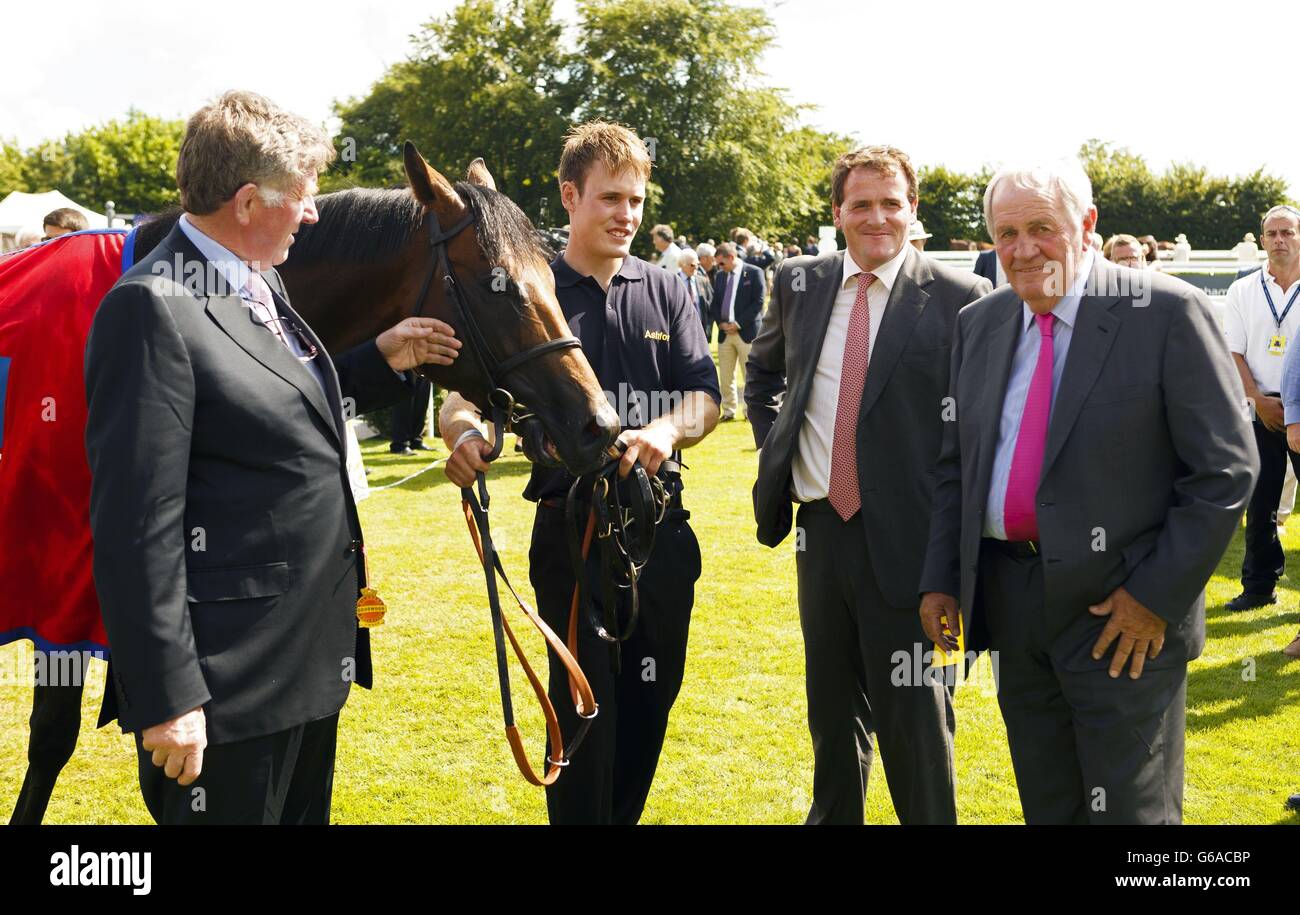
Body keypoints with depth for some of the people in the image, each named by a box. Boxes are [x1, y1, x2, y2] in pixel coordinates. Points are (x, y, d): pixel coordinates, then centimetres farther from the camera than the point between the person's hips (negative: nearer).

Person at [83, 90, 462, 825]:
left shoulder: (265, 283, 9)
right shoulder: (155, 309, -19)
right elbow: (137, 522, -22)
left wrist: (385, 361, 12)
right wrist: (166, 699, -22)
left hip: (316, 655, 9)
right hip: (229, 682, -9)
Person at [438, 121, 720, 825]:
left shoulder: (666, 294, 8)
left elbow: (706, 397, 0)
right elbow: (463, 392, -9)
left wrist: (668, 429, -23)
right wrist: (465, 431, -33)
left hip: (661, 528, 3)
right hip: (572, 528, -3)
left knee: (651, 701, 13)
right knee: (583, 707, 1)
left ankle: (625, 815, 32)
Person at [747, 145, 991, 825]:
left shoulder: (958, 298, -9)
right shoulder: (799, 283, 6)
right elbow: (762, 371, 23)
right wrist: (774, 444, 11)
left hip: (905, 535, -5)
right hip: (820, 526, 5)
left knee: (913, 711, 3)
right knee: (832, 702, 19)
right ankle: (833, 815, 37)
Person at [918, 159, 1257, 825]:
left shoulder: (1167, 314, -10)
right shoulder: (978, 324, 8)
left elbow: (1226, 470, -11)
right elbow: (954, 464, 15)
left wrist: (1157, 595, -15)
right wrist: (939, 580, 6)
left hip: (1122, 608, -5)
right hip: (1011, 606, 5)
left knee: (1130, 809, 3)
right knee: (1046, 806, 17)